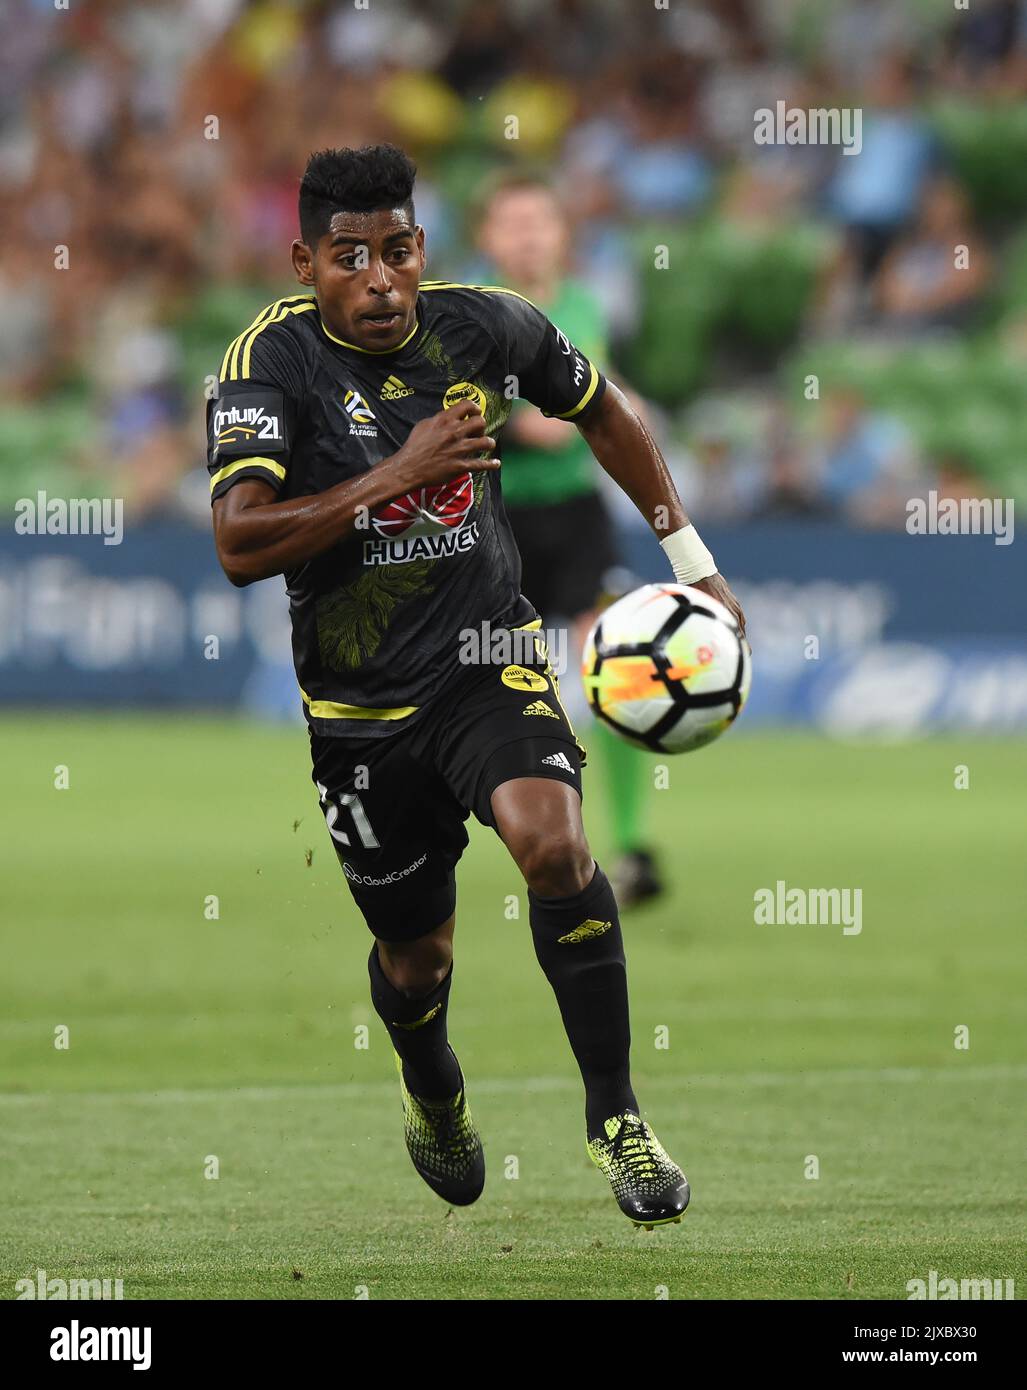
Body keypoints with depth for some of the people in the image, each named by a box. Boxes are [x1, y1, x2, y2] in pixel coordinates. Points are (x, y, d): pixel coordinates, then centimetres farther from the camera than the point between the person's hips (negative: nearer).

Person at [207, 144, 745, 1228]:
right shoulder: (274, 359, -15)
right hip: (360, 705, 0)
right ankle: (433, 1097, 50)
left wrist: (689, 558, 16)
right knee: (415, 955, 13)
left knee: (552, 844, -29)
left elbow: (601, 412, 15)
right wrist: (398, 475, -30)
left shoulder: (486, 326, -6)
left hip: (489, 662, 0)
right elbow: (240, 547, -27)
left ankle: (614, 1115, -16)